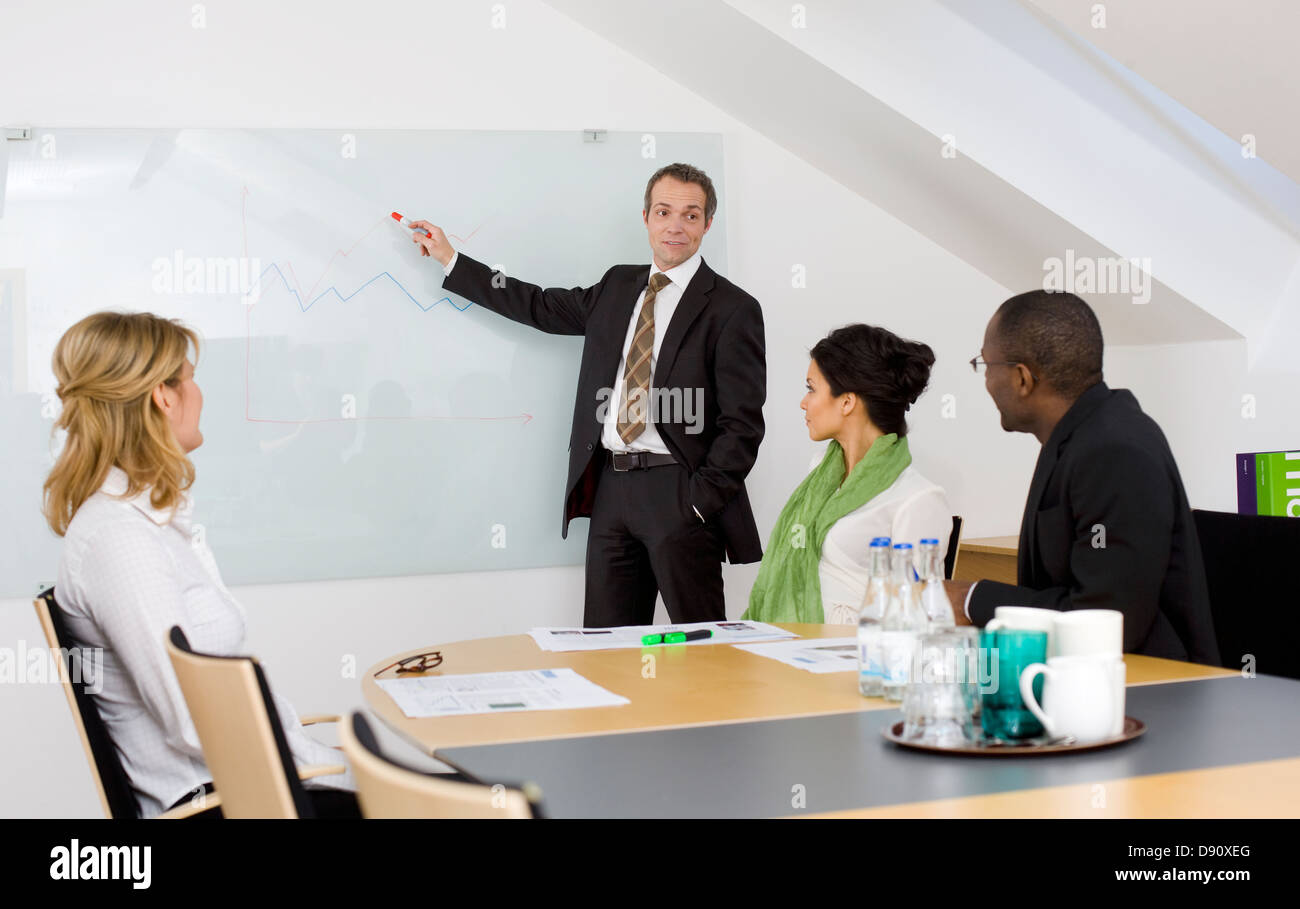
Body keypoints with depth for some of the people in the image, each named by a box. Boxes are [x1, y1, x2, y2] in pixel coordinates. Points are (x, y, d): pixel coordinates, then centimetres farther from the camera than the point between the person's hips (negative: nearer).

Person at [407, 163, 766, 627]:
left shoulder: (734, 309, -4)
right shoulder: (618, 286, 15)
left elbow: (742, 424, -8)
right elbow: (542, 307, 22)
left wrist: (700, 501, -14)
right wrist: (450, 259, 24)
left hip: (676, 492, -6)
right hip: (611, 487, 6)